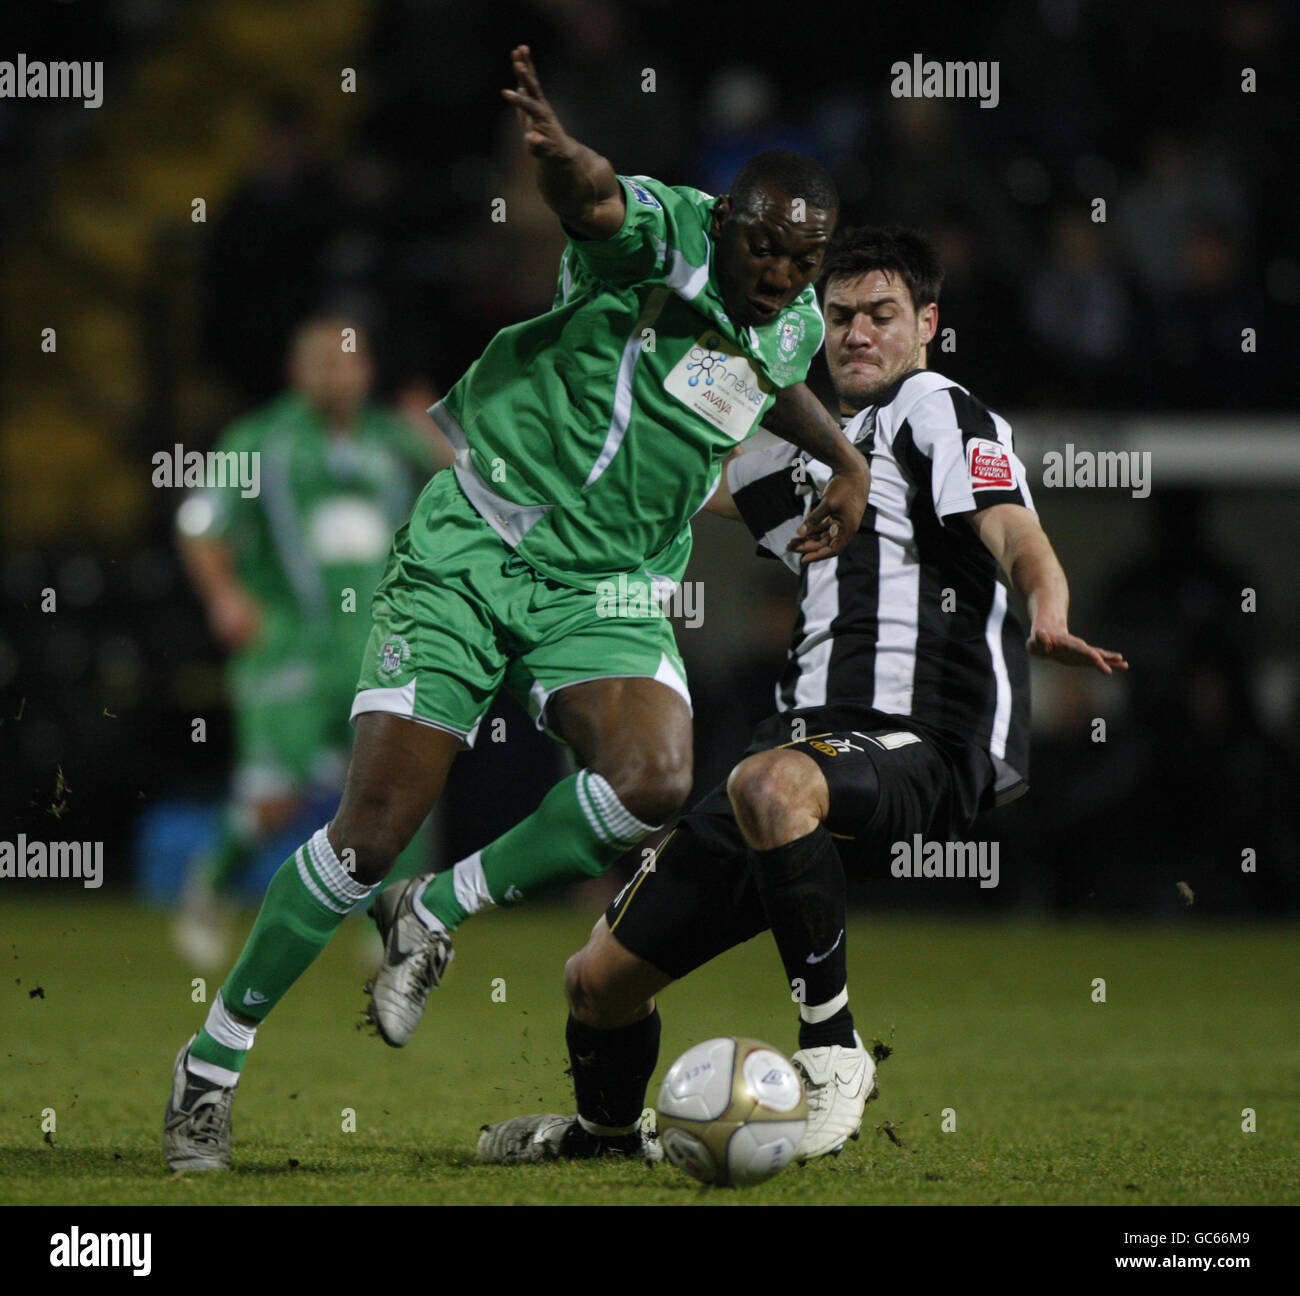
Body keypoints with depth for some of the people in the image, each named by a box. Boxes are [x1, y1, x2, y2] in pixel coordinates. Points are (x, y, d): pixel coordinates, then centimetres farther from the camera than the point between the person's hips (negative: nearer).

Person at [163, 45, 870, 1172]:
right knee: (374, 830, -9)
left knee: (656, 781, -25)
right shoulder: (660, 234, -12)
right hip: (478, 542, -5)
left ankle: (437, 914, -1)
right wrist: (558, 150, -59)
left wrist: (847, 463, 20)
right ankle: (213, 1061, 8)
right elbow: (591, 200, -36)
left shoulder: (793, 324, 8)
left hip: (607, 592, 5)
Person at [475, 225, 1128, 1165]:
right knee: (602, 976, 6)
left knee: (770, 785, -43)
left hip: (920, 749, -8)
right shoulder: (817, 448, 23)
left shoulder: (940, 412, -1)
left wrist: (1048, 617, -40)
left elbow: (1016, 536, -19)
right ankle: (607, 1129, 37)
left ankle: (834, 1051, -28)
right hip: (813, 746, 8)